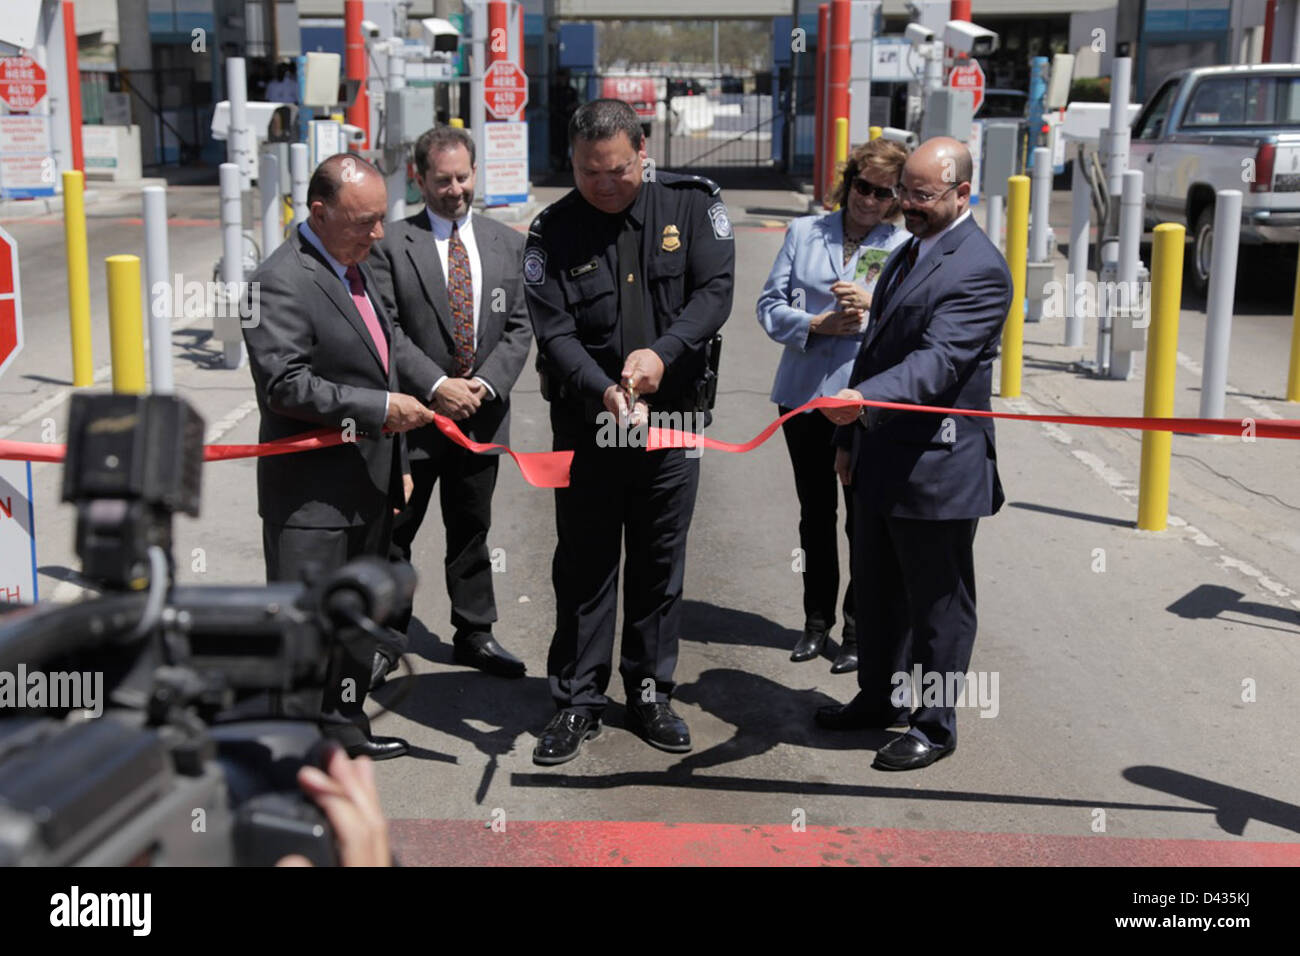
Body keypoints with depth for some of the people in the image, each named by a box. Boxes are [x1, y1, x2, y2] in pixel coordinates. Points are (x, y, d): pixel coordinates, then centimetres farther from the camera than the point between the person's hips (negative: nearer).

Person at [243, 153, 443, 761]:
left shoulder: (355, 266, 11)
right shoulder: (281, 283, -20)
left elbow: (390, 343, 22)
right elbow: (285, 383, -25)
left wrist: (436, 384, 8)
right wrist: (380, 407, -23)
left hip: (369, 483, 10)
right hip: (311, 492, -10)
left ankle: (343, 723, 37)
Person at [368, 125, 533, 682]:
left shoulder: (506, 244, 7)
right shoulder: (391, 245, -6)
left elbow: (519, 327, 5)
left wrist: (486, 383, -10)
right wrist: (437, 386, -18)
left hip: (481, 413, 3)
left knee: (471, 531, 15)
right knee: (393, 532, 6)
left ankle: (474, 633, 26)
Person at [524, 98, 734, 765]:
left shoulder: (692, 204, -1)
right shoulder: (552, 233, -4)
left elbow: (715, 291, -8)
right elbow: (554, 333, -12)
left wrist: (663, 353, -24)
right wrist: (603, 391, -29)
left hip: (672, 420, 1)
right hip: (586, 426, -1)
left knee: (661, 565, 11)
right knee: (583, 566, 7)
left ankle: (650, 693, 26)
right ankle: (578, 702, 19)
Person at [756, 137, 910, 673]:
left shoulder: (907, 247, 0)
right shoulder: (804, 233, 7)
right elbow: (770, 304, 4)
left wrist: (875, 306, -19)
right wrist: (816, 323, -13)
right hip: (805, 394, 3)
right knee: (815, 516, 15)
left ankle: (859, 633, 17)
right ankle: (817, 621, 31)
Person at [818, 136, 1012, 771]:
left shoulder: (979, 270, -17)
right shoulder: (908, 253, 14)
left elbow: (938, 361, -29)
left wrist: (865, 399, -43)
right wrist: (851, 436, 20)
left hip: (937, 463, -9)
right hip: (882, 457, 9)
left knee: (938, 604, 5)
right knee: (878, 592, 21)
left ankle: (935, 725, 19)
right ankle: (881, 698, 38)